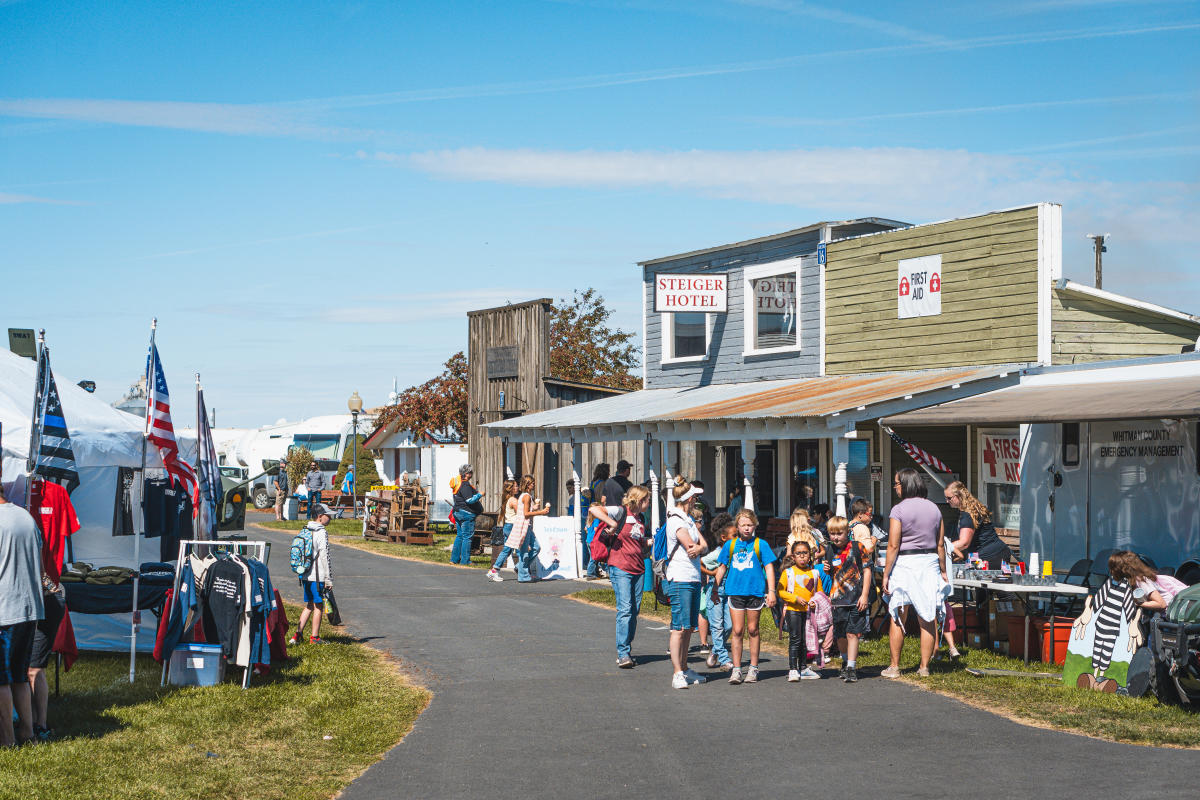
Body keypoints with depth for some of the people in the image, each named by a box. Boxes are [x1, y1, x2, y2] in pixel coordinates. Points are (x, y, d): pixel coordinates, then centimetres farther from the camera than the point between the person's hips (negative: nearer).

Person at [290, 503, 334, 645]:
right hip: (317, 577, -8)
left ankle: (298, 634, 11)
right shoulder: (322, 533, -13)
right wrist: (328, 579, -14)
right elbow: (324, 557, -17)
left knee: (309, 606, 16)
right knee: (318, 606, 3)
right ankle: (315, 637, 8)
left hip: (305, 576, 8)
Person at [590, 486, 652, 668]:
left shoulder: (640, 519, 17)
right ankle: (623, 654, -11)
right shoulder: (621, 512, -6)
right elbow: (593, 509, -18)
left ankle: (627, 651, 16)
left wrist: (650, 542, 10)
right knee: (625, 610, -12)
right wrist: (612, 524, -23)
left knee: (635, 611, 8)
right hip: (620, 568, -7)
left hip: (638, 569, 8)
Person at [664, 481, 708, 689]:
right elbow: (691, 547, -16)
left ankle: (685, 670, 18)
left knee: (689, 627, 11)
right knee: (680, 627, -10)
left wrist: (698, 548, -10)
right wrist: (700, 548, 4)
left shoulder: (689, 520, 18)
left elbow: (704, 546, 10)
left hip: (694, 578, 9)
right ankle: (677, 674, -10)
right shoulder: (675, 521, -11)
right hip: (679, 580, -9)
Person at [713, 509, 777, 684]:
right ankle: (736, 670, 2)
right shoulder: (730, 544, 8)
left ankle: (753, 668, 16)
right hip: (735, 591, 1)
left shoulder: (760, 544, 2)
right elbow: (722, 568, 16)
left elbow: (769, 568, 2)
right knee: (737, 631, -1)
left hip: (755, 591, -1)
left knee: (752, 630, 6)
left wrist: (771, 591, -5)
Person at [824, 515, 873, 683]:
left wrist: (864, 595, -9)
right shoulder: (829, 551, 9)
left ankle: (851, 668, -7)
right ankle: (846, 661, 32)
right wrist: (827, 569, -1)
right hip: (838, 600, 4)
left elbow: (867, 570, -4)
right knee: (840, 635, 9)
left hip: (857, 599, -4)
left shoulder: (857, 548, -5)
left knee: (852, 633, -9)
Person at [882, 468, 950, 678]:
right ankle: (924, 667, 8)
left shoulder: (899, 510, -8)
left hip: (905, 564, -4)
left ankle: (894, 666, 6)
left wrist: (886, 574, -7)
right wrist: (943, 571, 16)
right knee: (927, 620, 5)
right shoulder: (934, 509, 7)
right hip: (929, 563, 4)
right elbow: (940, 545, 9)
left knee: (897, 619, 3)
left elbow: (893, 545, -11)